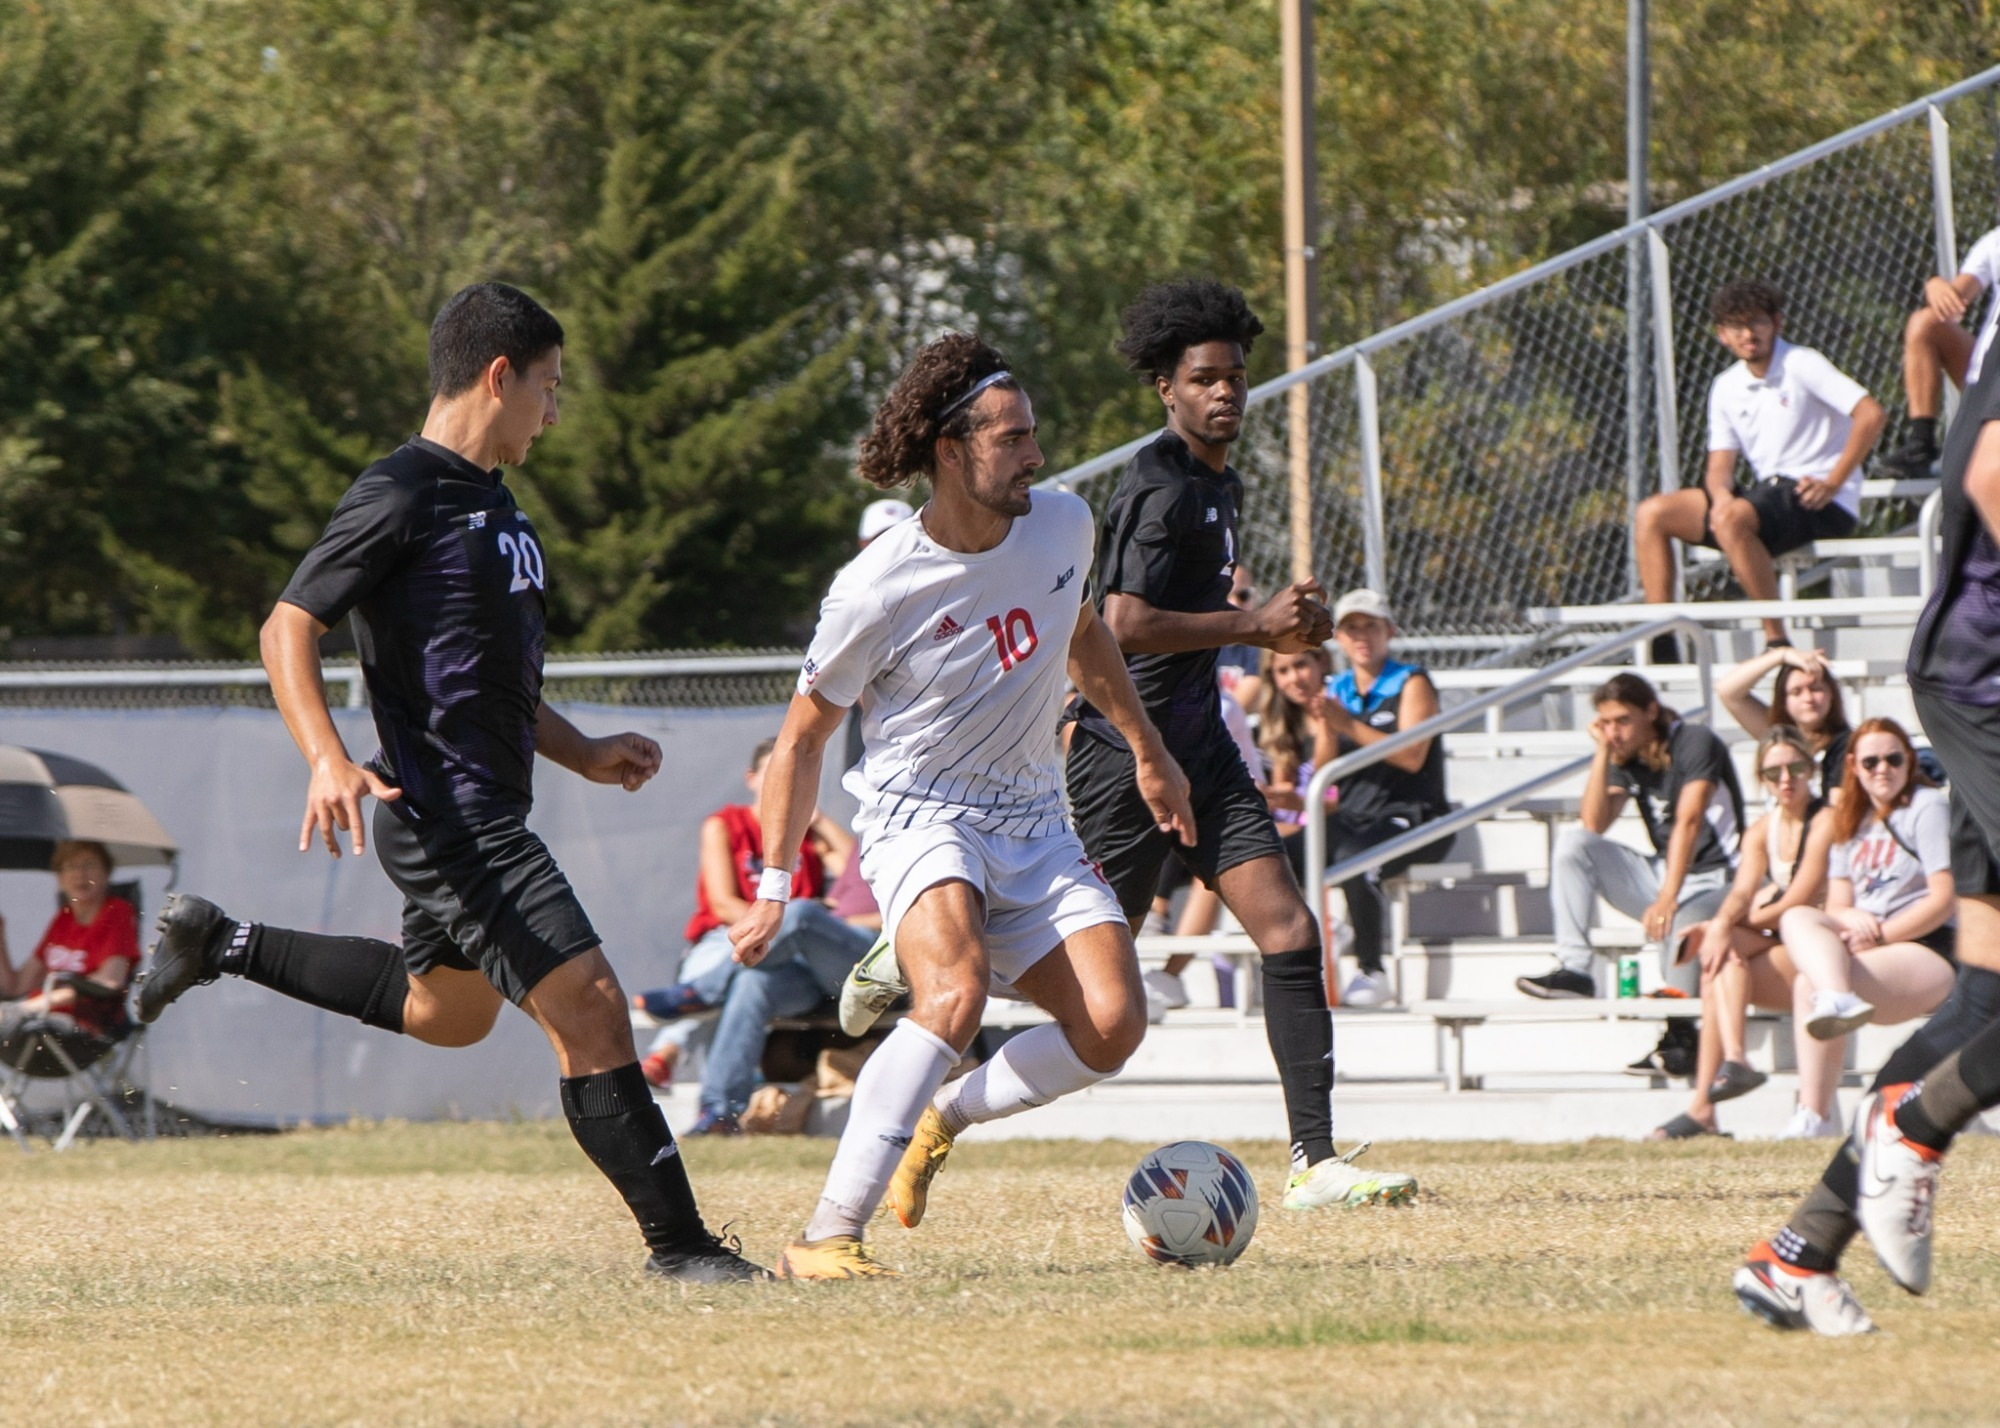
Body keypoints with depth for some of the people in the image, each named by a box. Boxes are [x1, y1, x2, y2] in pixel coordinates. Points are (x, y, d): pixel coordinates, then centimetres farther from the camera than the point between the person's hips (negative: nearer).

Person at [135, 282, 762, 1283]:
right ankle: (677, 1243, -10)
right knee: (590, 1009, -14)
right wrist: (329, 761, -30)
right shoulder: (403, 495, -13)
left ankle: (219, 945, 38)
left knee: (448, 1011, 28)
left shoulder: (492, 503, 17)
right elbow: (287, 628, -16)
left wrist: (584, 753, 17)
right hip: (449, 815, -11)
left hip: (488, 807, 11)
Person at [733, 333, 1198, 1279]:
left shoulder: (1062, 525, -2)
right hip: (917, 814, -6)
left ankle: (944, 1116, 13)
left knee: (1110, 1027, -15)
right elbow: (802, 738, -5)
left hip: (1033, 821, 6)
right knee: (957, 988, -34)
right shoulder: (876, 590, -18)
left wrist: (1148, 753, 29)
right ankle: (828, 1236, -32)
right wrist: (773, 886, -7)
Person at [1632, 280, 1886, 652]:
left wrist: (1832, 485, -18)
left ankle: (1778, 644, -31)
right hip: (1768, 493, 7)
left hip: (1819, 505, -7)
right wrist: (1721, 492, -14)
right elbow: (1720, 465, 11)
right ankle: (1659, 646, -11)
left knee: (1731, 519, -36)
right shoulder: (1726, 387, 12)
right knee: (1652, 515, -2)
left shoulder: (1802, 365, -7)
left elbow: (1871, 415, -16)